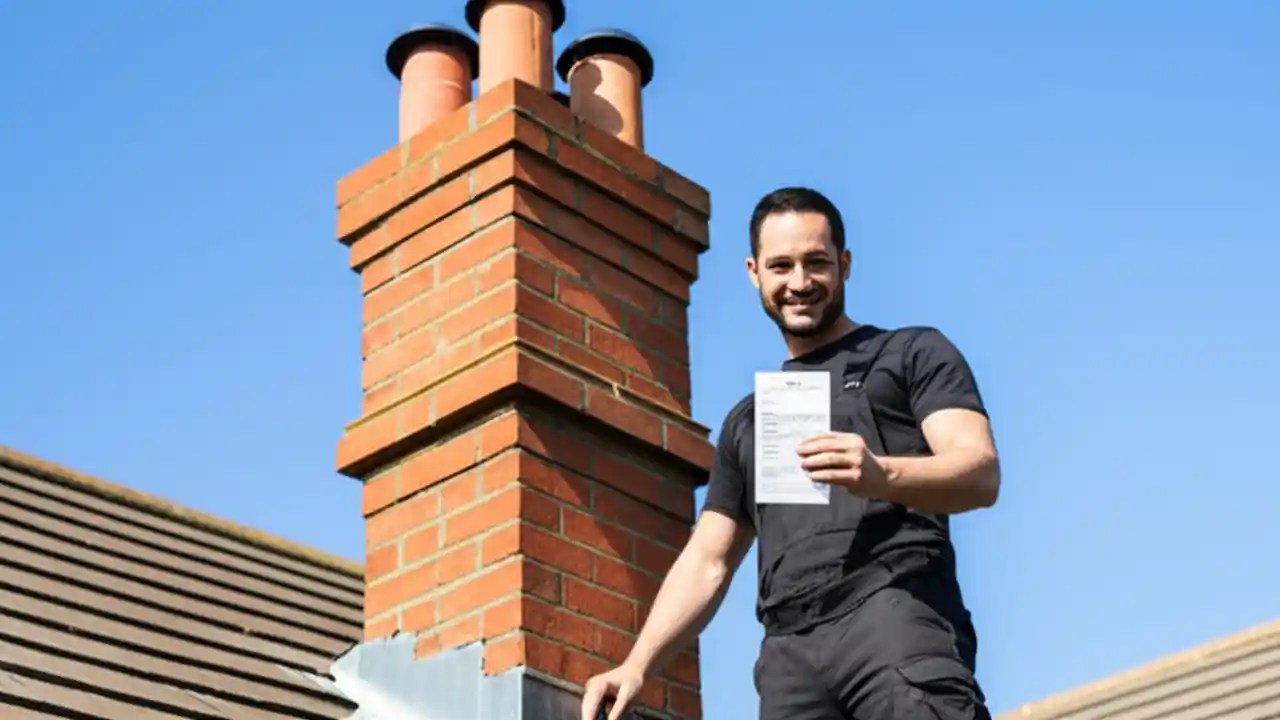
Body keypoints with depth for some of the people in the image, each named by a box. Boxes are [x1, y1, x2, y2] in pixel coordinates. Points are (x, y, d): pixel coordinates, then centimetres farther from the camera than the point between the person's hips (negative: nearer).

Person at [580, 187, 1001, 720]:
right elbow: (707, 561, 27)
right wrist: (637, 665, 11)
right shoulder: (747, 420, 31)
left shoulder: (912, 353, 16)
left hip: (898, 617, -4)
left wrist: (881, 475, -21)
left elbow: (981, 472, 0)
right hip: (790, 652, 4)